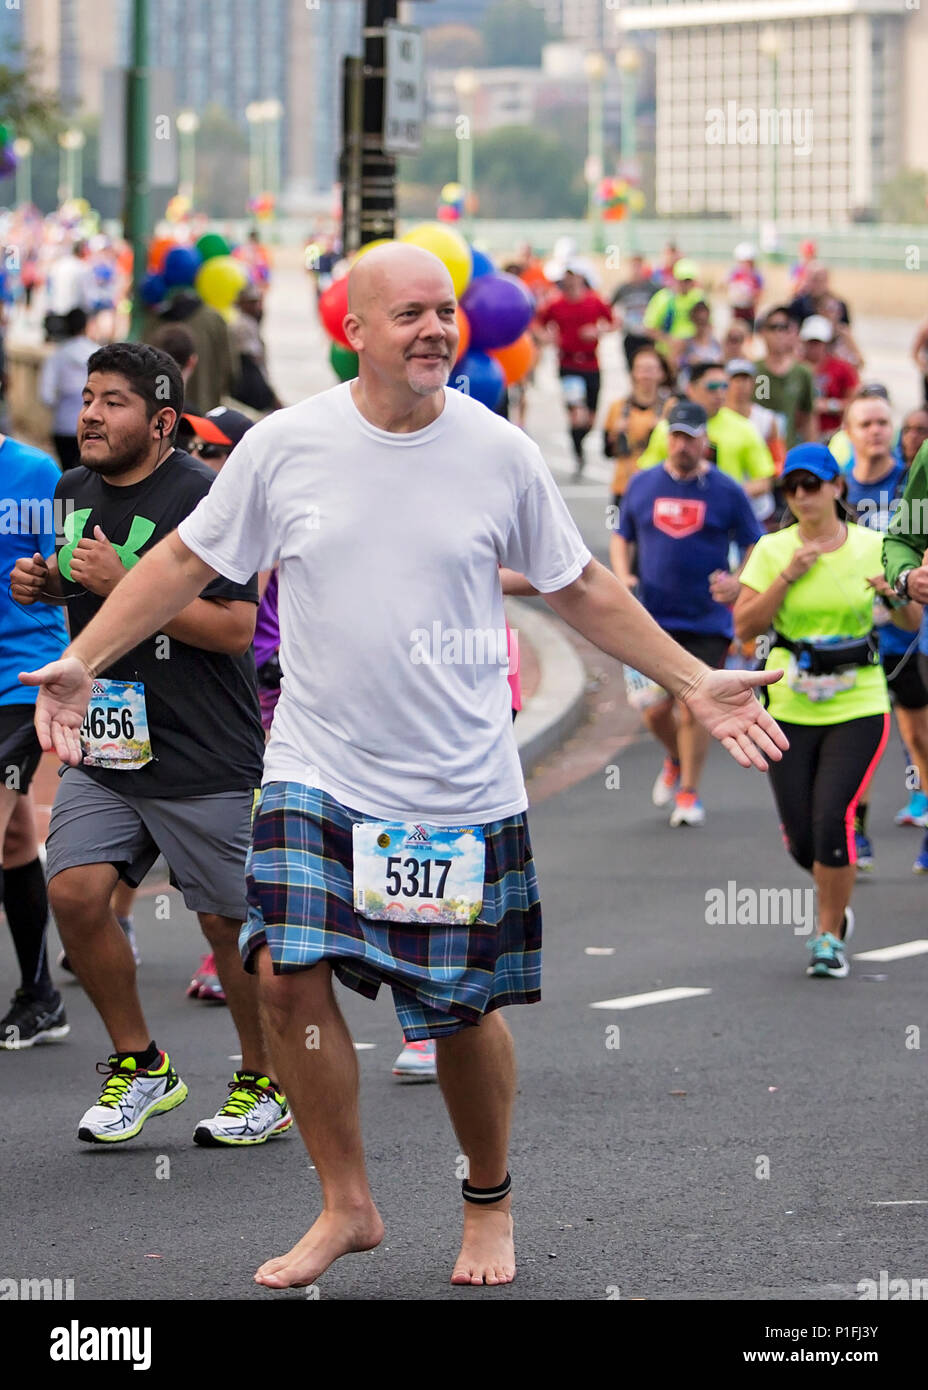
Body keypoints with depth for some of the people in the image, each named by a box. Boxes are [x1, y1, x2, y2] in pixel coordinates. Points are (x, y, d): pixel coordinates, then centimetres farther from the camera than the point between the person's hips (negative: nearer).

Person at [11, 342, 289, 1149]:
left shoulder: (204, 498, -14)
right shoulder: (75, 492, 9)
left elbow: (235, 628, -21)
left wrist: (123, 584, -23)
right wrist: (44, 584, 5)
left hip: (205, 758, -6)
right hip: (106, 748, 6)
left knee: (229, 923, 2)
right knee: (73, 892, -8)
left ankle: (267, 1084, 21)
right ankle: (139, 1067, 10)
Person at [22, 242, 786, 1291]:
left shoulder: (500, 451, -1)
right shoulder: (284, 446, -3)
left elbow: (579, 588, 9)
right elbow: (187, 559, 7)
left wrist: (695, 682, 6)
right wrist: (82, 662, 0)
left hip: (464, 790, 0)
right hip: (318, 773, 0)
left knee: (464, 1010, 5)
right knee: (287, 972, -14)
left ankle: (489, 1203, 29)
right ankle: (346, 1205, 3)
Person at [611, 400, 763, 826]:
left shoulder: (726, 492, -2)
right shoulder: (643, 485, 5)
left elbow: (755, 548, 4)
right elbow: (621, 536, 17)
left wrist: (738, 582, -14)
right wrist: (622, 576, -2)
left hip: (707, 620, -2)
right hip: (652, 617, 2)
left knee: (693, 710, -6)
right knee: (655, 711, 3)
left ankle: (689, 792, 10)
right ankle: (675, 760, 35)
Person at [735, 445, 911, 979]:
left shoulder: (873, 546, 0)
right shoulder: (773, 550, 0)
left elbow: (911, 621, 7)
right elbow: (745, 625, -6)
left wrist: (894, 594, -14)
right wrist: (788, 576, -15)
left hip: (859, 707, -1)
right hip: (789, 709, 1)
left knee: (833, 819, -17)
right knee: (802, 838, 1)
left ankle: (830, 937, 0)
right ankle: (838, 908, 33)